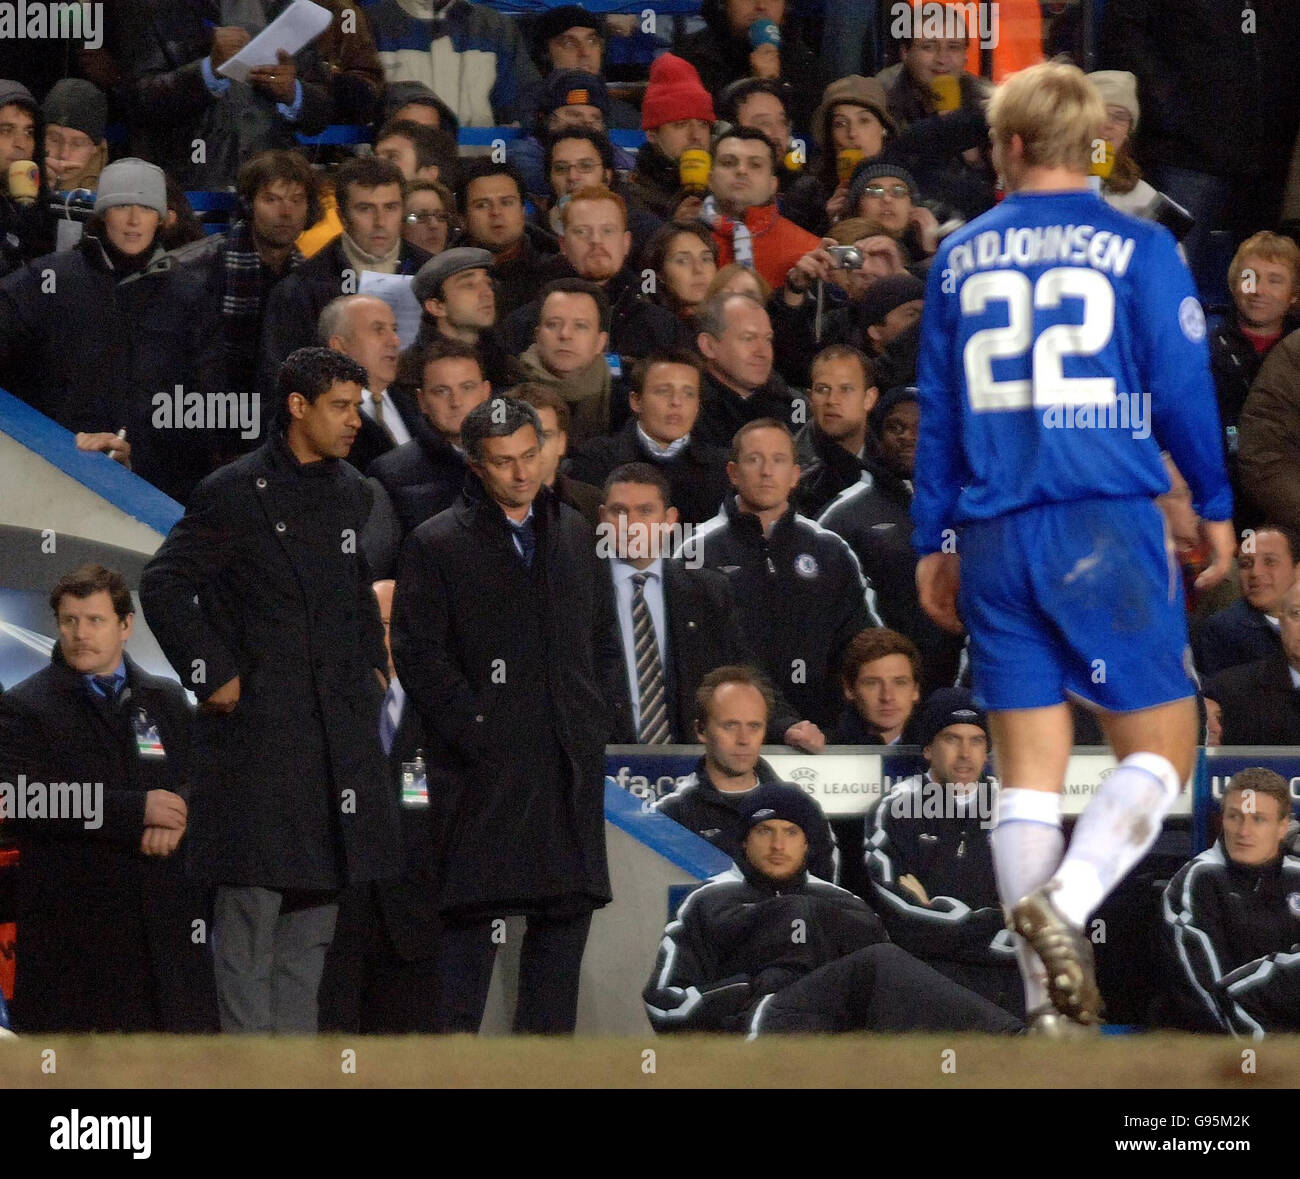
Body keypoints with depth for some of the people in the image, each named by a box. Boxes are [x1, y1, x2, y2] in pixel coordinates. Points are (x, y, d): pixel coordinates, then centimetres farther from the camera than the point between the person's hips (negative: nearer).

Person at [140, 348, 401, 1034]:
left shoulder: (349, 493, 12)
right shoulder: (235, 493, -9)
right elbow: (163, 585, -10)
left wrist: (372, 664, 17)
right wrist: (210, 675, -12)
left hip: (338, 720, 7)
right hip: (255, 721, -7)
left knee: (316, 899, 9)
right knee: (253, 894, -6)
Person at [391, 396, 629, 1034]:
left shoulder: (573, 534, 16)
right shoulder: (436, 544, -1)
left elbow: (603, 634, 22)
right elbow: (416, 651, -6)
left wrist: (602, 714, 8)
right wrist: (471, 727, -13)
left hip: (571, 764, 5)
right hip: (485, 761, -5)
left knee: (568, 907, 7)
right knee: (472, 910, -6)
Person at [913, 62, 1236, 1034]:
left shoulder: (959, 258, 8)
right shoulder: (1140, 249, -2)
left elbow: (937, 409, 13)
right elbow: (1184, 389, -1)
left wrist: (933, 542, 20)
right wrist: (1216, 508, 14)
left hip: (994, 541, 4)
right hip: (1107, 526, -4)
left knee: (1027, 769, 7)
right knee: (1160, 747, 3)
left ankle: (1052, 1006, 1)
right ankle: (1064, 905, -23)